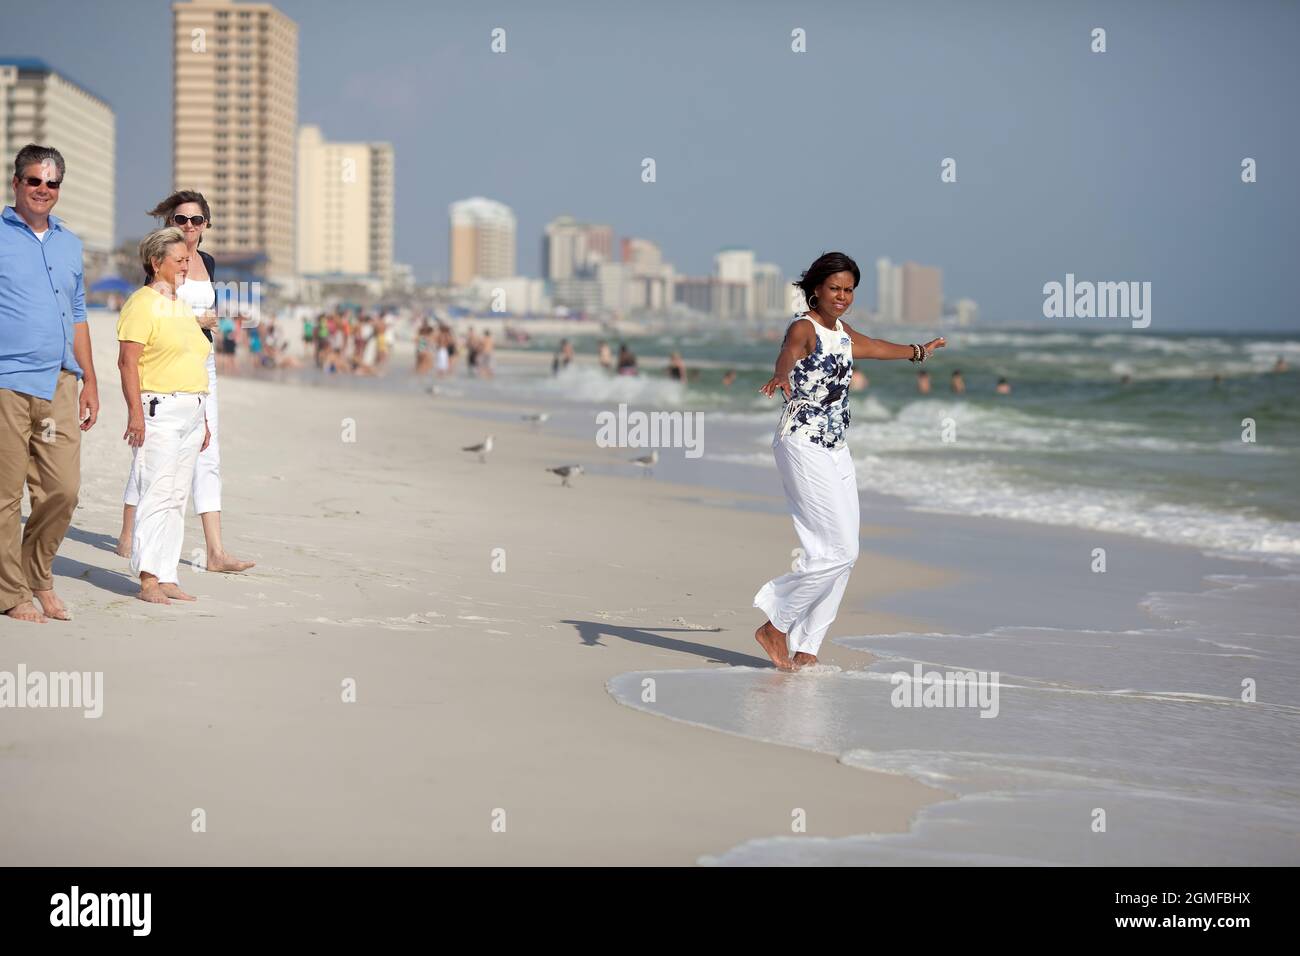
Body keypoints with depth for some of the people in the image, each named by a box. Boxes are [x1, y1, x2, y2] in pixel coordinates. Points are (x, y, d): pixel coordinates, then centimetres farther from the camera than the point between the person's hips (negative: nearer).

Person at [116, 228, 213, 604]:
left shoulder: (182, 305, 21)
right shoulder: (142, 304, -5)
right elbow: (127, 361, -13)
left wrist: (204, 418, 24)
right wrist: (135, 412, -21)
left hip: (191, 412, 8)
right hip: (159, 410, -8)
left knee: (177, 497, 6)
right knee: (157, 493, -11)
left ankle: (168, 577, 7)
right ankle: (148, 579, -11)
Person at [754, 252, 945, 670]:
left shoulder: (843, 331, 15)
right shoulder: (803, 328, -12)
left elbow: (877, 347, 38)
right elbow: (789, 352, -37)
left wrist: (920, 351, 55)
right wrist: (780, 376, -60)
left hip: (836, 452, 9)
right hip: (802, 446, -9)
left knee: (843, 554, 4)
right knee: (837, 551, -15)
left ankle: (804, 647, 9)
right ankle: (776, 626, -3)